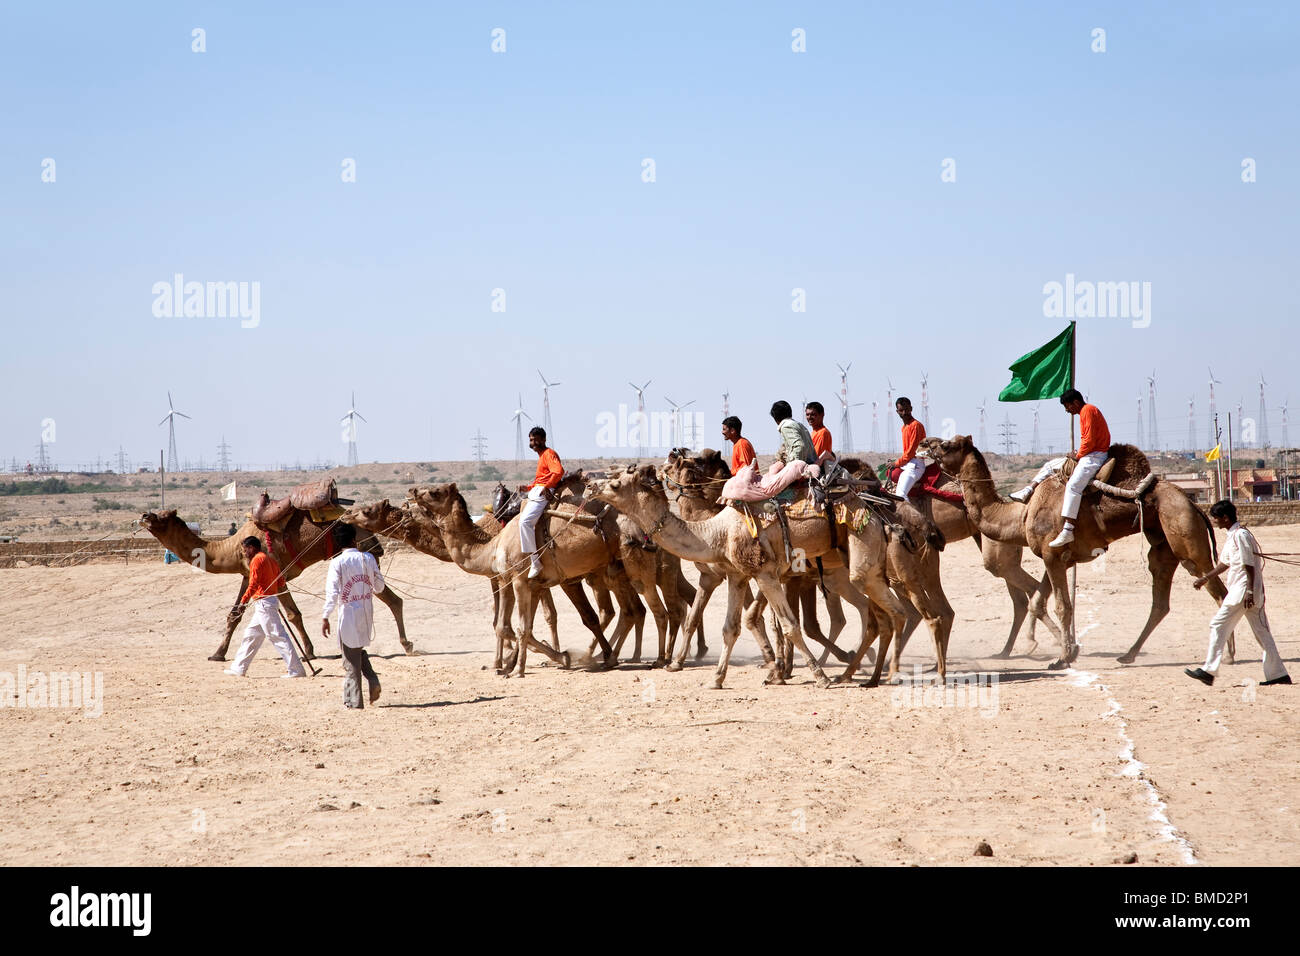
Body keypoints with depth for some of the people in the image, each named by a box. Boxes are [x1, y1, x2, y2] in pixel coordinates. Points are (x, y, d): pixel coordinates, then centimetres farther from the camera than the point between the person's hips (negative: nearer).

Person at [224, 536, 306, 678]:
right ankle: (238, 668, 22)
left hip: (263, 601, -10)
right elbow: (280, 582, 17)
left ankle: (296, 670, -13)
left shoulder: (257, 560, -10)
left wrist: (243, 601, -14)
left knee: (277, 637, -10)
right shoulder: (270, 559, 17)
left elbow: (253, 584, -17)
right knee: (251, 634, 16)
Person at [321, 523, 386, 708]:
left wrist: (325, 617, -16)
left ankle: (353, 700, 5)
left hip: (349, 613, -4)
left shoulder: (337, 563, -10)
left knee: (351, 659, 3)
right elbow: (379, 587, 10)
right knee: (359, 649, 24)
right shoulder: (368, 559, 2)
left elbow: (333, 592, -17)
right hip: (367, 612, 4)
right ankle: (372, 679, 2)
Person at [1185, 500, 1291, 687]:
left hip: (1244, 588, -10)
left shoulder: (1240, 535, -13)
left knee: (1219, 624, -6)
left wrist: (1249, 592, -21)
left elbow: (1249, 565, -17)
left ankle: (1209, 671, -6)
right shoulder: (1232, 536, 17)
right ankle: (1278, 673, 8)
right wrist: (1205, 578, 30)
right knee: (1261, 630, 8)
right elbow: (1225, 563, 28)